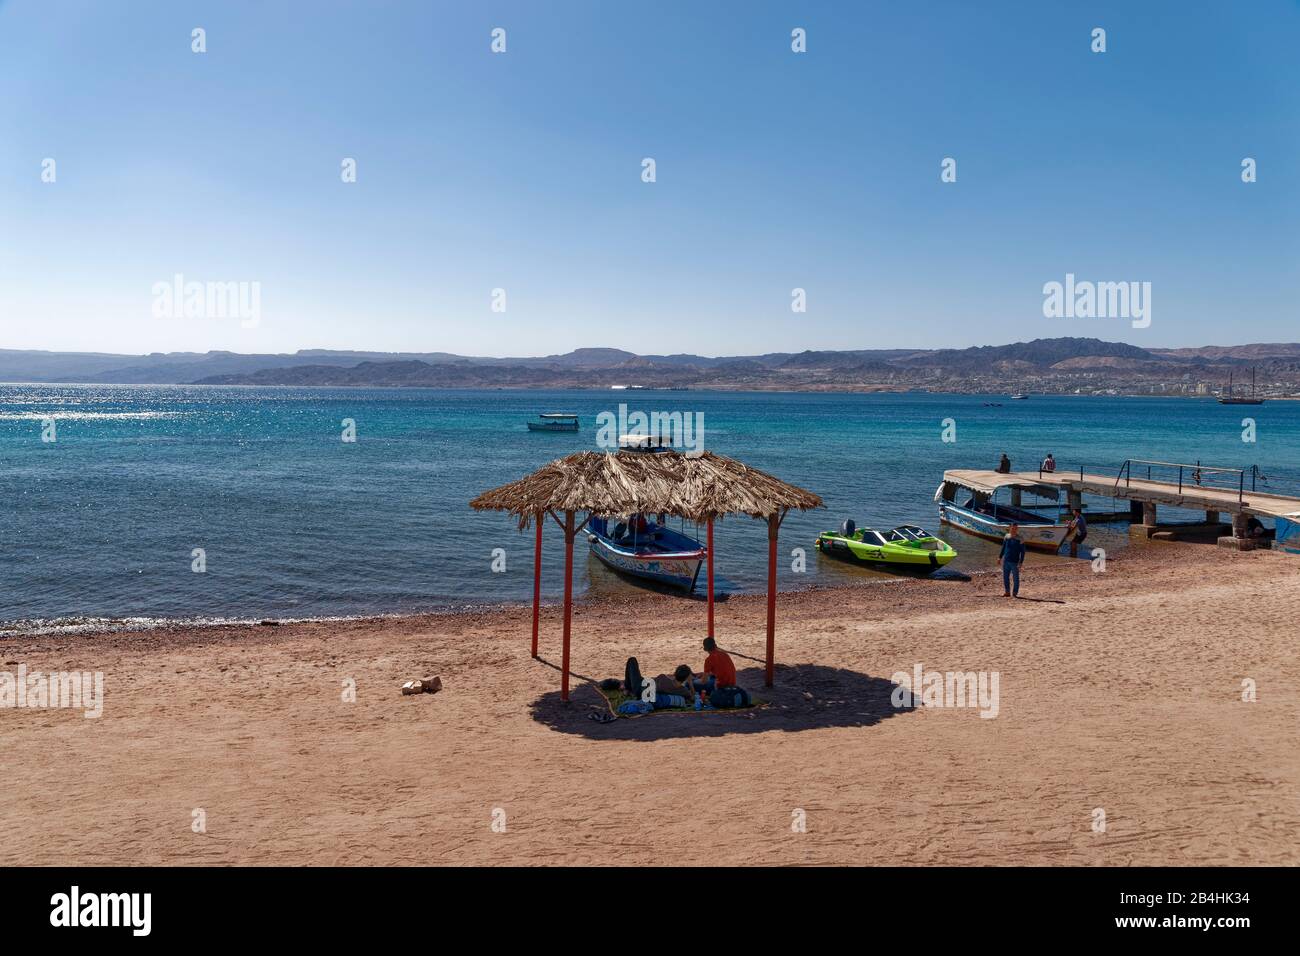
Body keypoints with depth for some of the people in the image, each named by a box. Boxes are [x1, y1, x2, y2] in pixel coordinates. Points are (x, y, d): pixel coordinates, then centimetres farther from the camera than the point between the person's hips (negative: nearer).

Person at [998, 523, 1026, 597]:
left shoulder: (1020, 539, -8)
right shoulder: (1007, 537, 5)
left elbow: (1022, 551, -7)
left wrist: (1021, 562, -12)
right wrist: (1000, 557, 13)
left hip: (1015, 562, -5)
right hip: (1006, 561, 5)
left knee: (1015, 578, 2)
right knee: (1005, 577, 10)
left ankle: (1015, 593, 11)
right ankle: (1007, 592, 21)